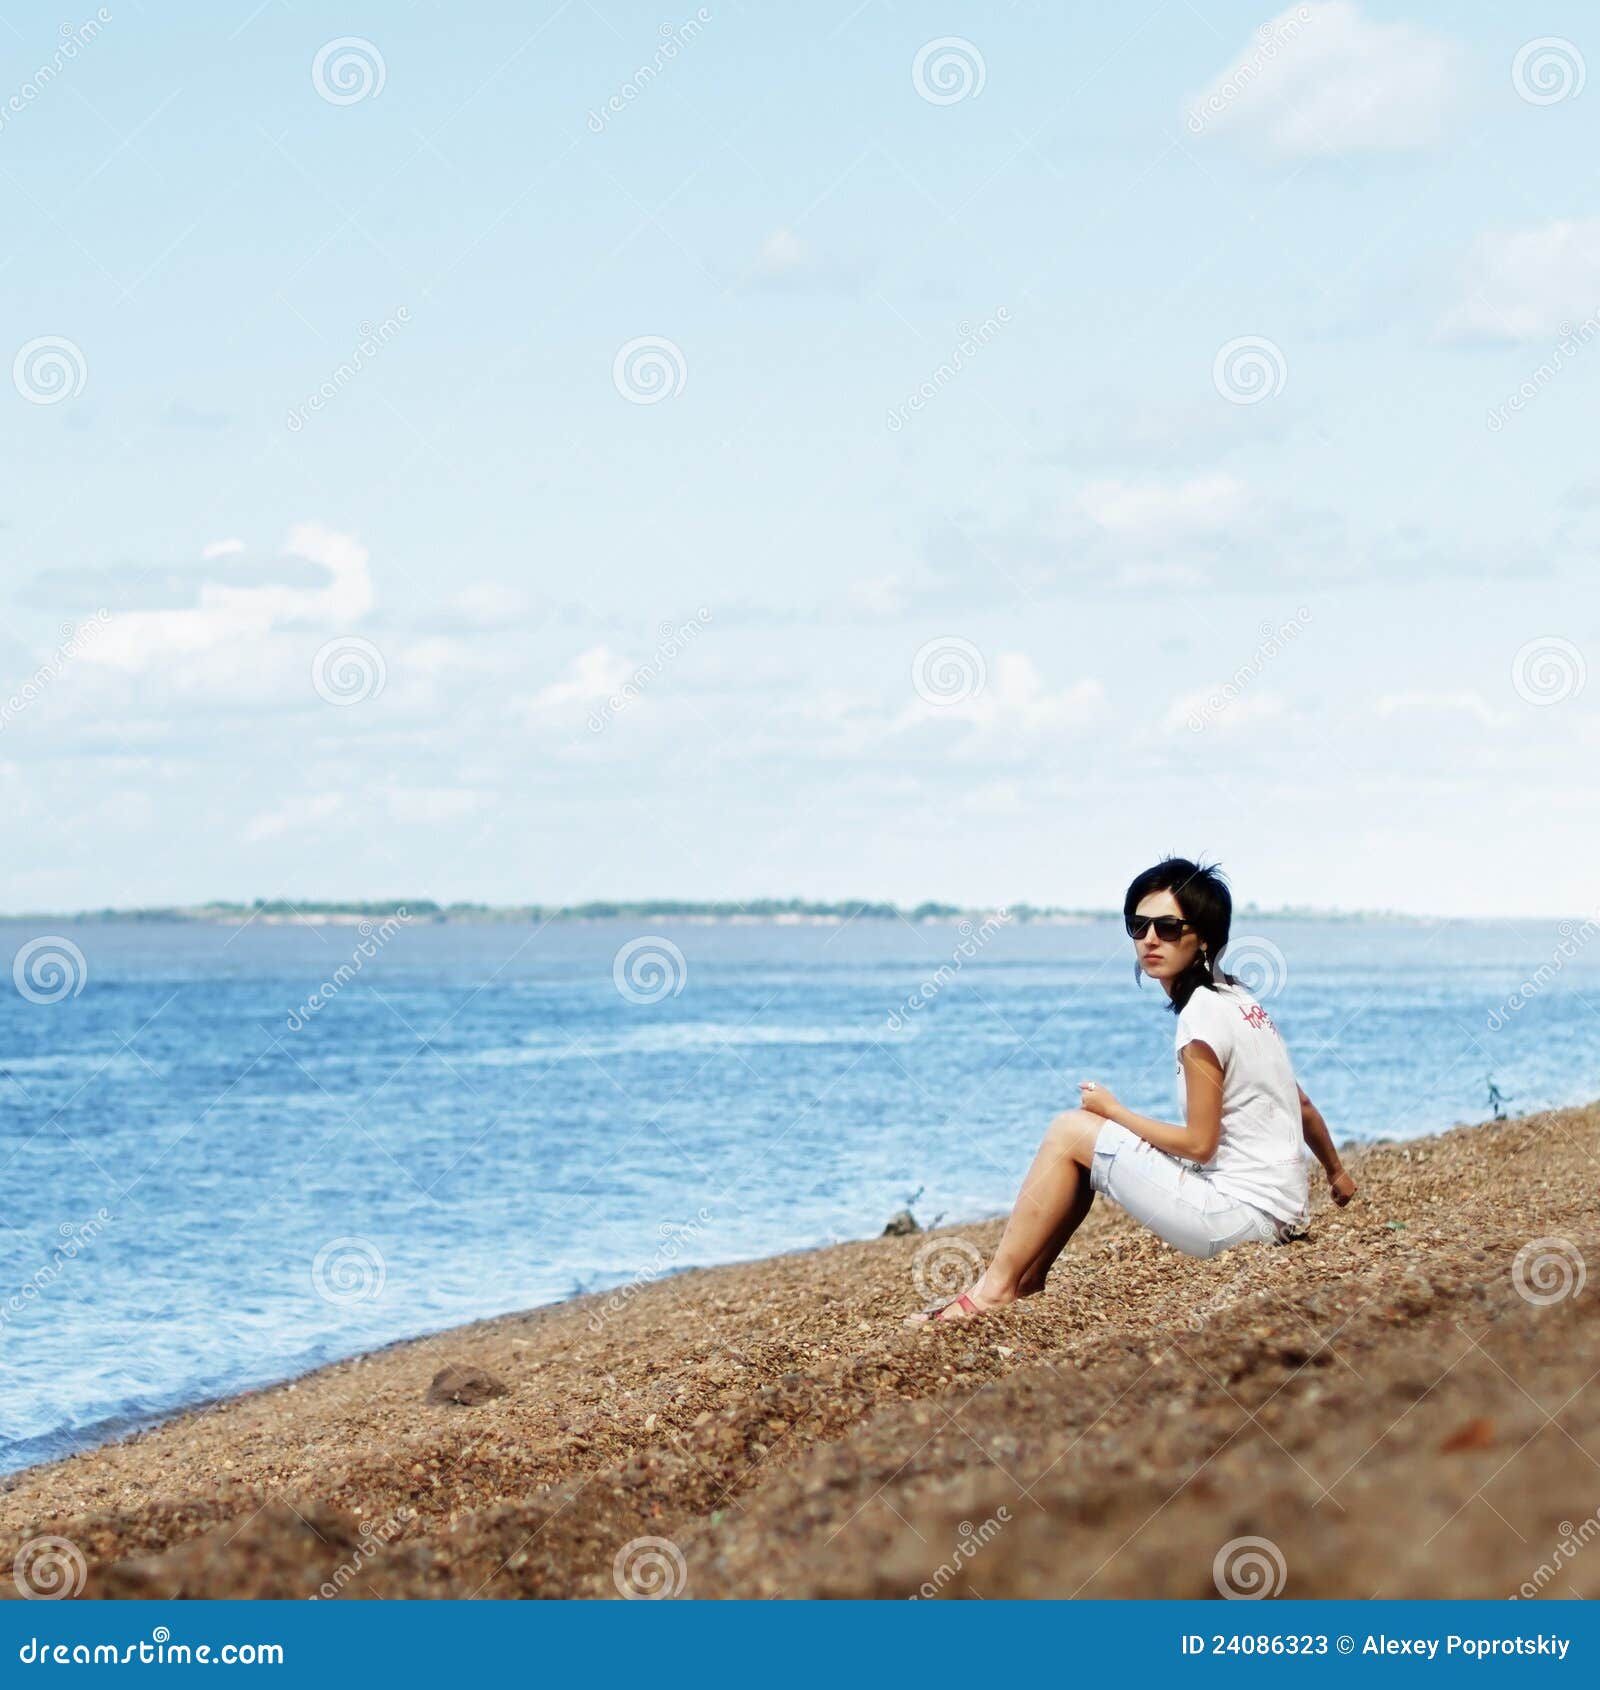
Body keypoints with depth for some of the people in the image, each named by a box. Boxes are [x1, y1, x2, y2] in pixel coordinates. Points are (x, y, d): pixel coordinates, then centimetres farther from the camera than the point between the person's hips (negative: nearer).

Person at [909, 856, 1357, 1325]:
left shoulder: (1203, 1014, -16)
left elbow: (1199, 1143, -16)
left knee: (1070, 1132, -4)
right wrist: (1336, 1172, 35)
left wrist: (1113, 1111, -2)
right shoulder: (1238, 1001, 12)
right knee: (1087, 1148, 17)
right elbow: (1303, 1106, 19)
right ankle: (1025, 1282, 17)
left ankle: (997, 1286, 1)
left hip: (1244, 1214, -9)